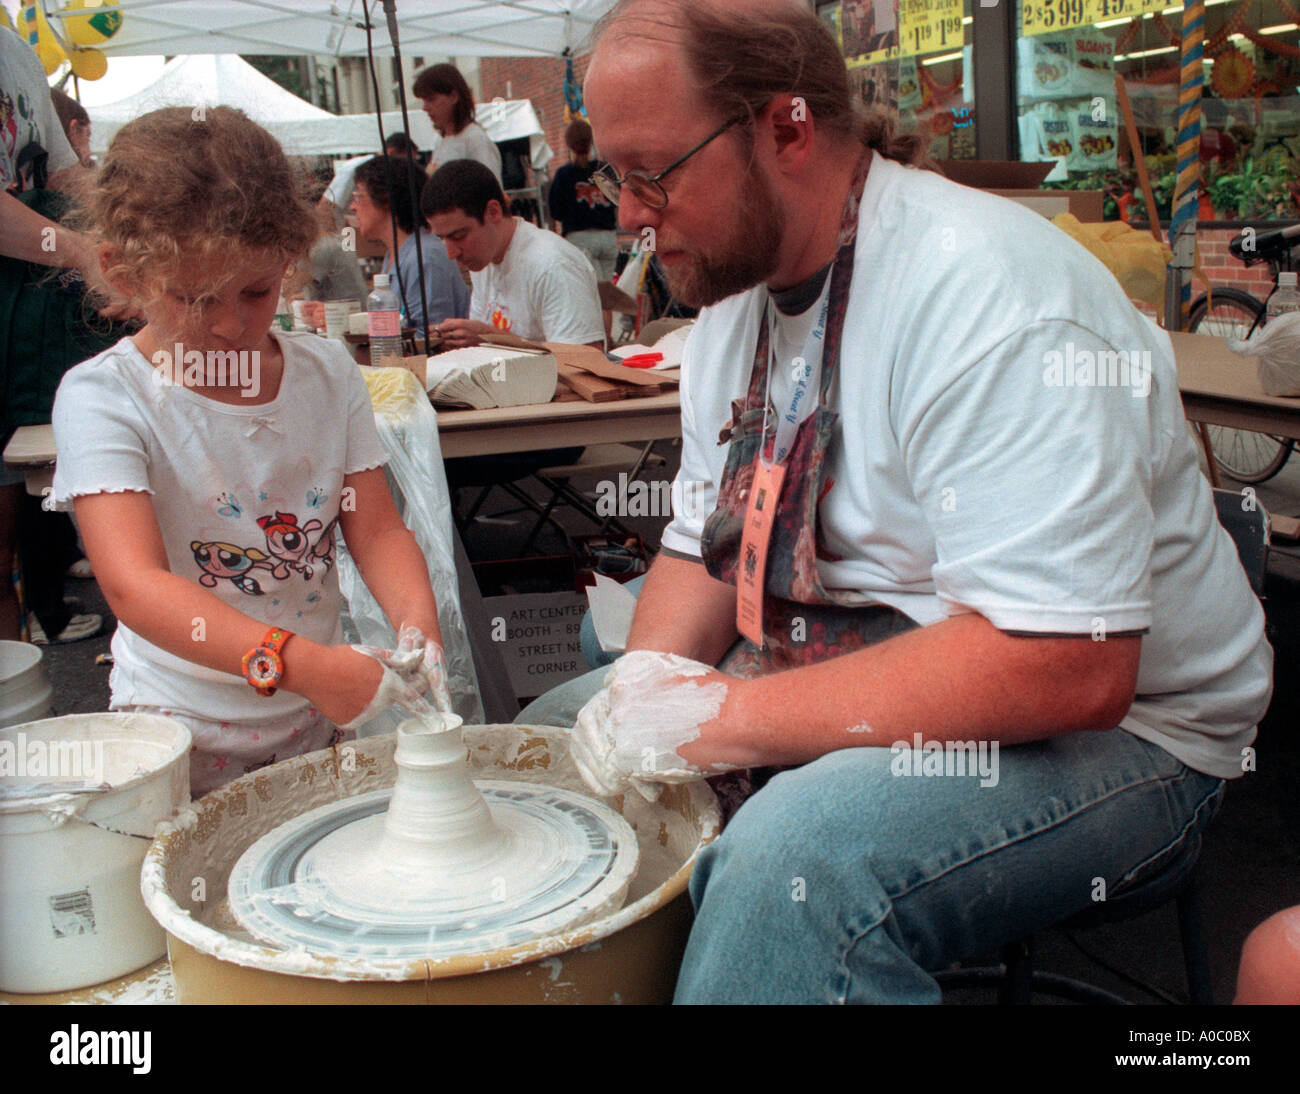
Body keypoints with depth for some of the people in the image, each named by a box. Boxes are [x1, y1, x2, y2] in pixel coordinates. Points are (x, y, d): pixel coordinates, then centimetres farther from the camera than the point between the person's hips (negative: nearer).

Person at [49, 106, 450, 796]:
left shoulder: (326, 372, 2)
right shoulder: (102, 396, -12)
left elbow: (376, 529, 1)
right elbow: (133, 585, -24)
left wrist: (417, 624, -22)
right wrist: (301, 663, -36)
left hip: (318, 717, 4)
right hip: (184, 730, -3)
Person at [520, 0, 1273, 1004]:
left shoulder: (987, 293, -25)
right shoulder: (739, 295, 4)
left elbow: (1068, 667, -32)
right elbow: (707, 546, 10)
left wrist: (726, 717, -28)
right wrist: (648, 693, -11)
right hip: (845, 671, 9)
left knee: (798, 854, -36)